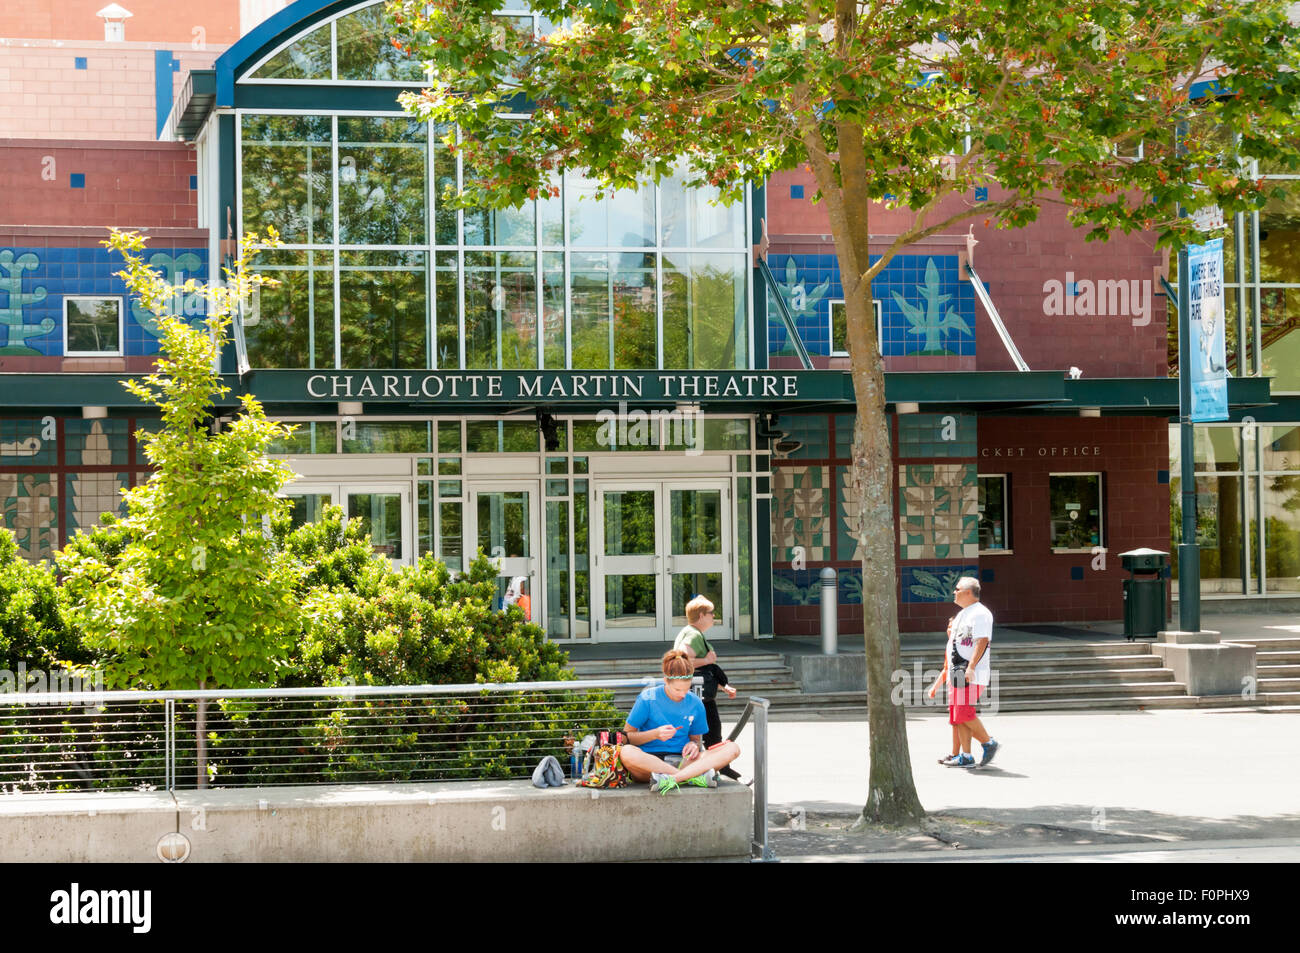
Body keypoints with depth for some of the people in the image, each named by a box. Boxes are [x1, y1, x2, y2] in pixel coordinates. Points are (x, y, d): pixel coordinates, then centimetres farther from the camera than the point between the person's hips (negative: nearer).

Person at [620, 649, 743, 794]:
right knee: (626, 752, -39)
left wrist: (694, 745, -5)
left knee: (733, 748, -17)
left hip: (682, 760, 4)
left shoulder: (695, 704, 8)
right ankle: (695, 777, -34)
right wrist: (655, 734, -17)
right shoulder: (648, 699, -2)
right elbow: (626, 737, -1)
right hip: (650, 761, -4)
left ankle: (671, 778, -38)